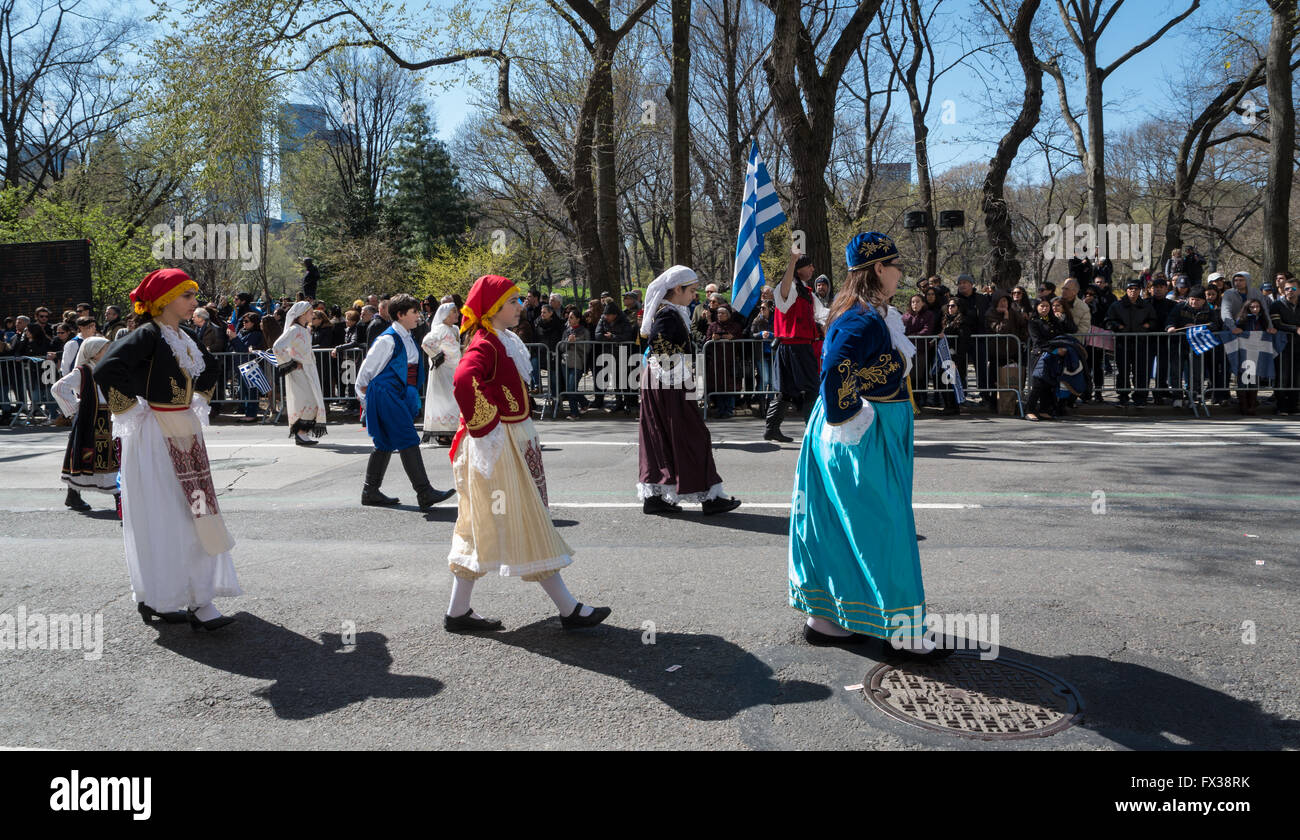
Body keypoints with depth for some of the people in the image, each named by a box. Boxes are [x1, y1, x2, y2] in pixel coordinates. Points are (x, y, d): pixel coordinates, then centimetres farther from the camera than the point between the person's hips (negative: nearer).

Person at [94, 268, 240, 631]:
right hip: (155, 434, -8)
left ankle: (198, 599, 15)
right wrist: (132, 408, -16)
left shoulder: (184, 337, 10)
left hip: (185, 431, 8)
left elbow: (211, 369, 28)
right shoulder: (147, 335, -13)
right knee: (162, 516, -3)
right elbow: (105, 369, -26)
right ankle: (155, 597, 7)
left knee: (194, 511, 8)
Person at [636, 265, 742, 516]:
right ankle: (709, 497, 3)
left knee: (661, 438, 11)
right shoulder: (668, 314, -15)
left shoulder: (672, 312, 15)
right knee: (691, 436, -4)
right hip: (670, 386, -10)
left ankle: (653, 496, 14)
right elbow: (659, 345, -25)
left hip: (658, 384, 10)